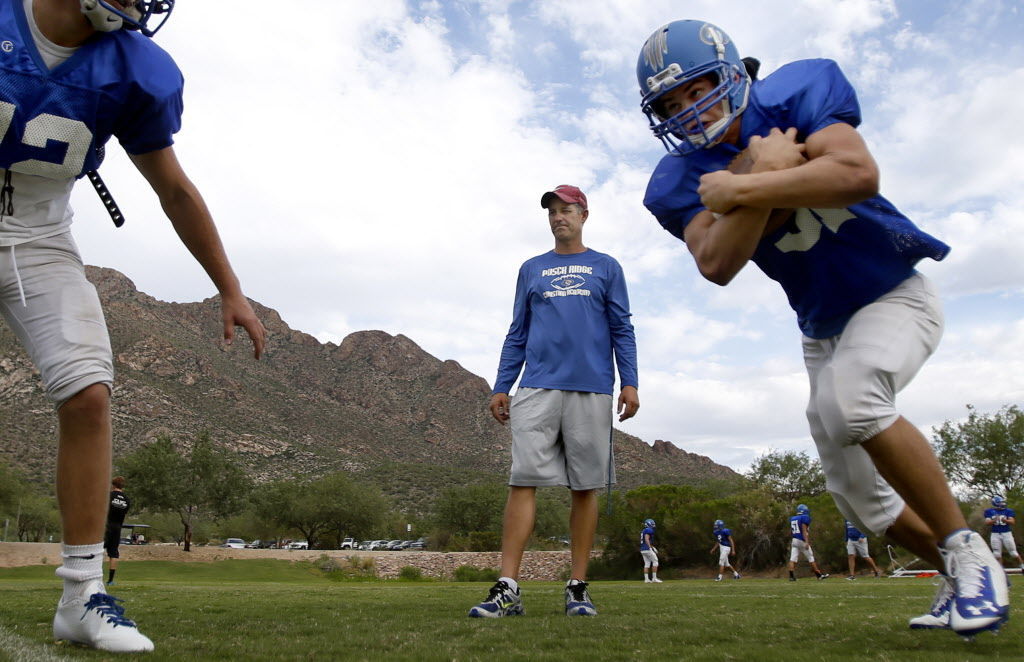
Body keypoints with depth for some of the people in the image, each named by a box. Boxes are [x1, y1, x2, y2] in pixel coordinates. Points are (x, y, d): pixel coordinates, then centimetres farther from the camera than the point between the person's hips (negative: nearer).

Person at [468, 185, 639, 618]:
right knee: (523, 481, -8)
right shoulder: (531, 269, 19)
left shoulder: (606, 268, 14)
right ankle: (508, 588, -8)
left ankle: (578, 587, 10)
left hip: (591, 391, -1)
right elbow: (516, 335, 16)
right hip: (537, 390, 1)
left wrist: (629, 383, -3)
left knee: (586, 486, 1)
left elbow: (622, 330, 9)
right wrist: (501, 387, 7)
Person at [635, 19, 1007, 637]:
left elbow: (860, 174, -36)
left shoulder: (794, 93, -18)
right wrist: (766, 173, -32)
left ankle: (967, 549, -12)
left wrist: (739, 188, -35)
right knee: (858, 492, 7)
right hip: (823, 328, 5)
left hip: (895, 295, -5)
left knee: (848, 398, -34)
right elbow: (717, 266, -26)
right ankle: (962, 576, 33)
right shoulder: (681, 180, -10)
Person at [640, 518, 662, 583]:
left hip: (642, 550, 9)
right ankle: (654, 578, -4)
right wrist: (650, 547, -27)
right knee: (655, 561, -1)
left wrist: (653, 547, 30)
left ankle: (646, 579, 6)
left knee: (647, 563, 10)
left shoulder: (643, 531, 20)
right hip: (647, 549, -9)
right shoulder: (649, 530, -10)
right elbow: (647, 539, -22)